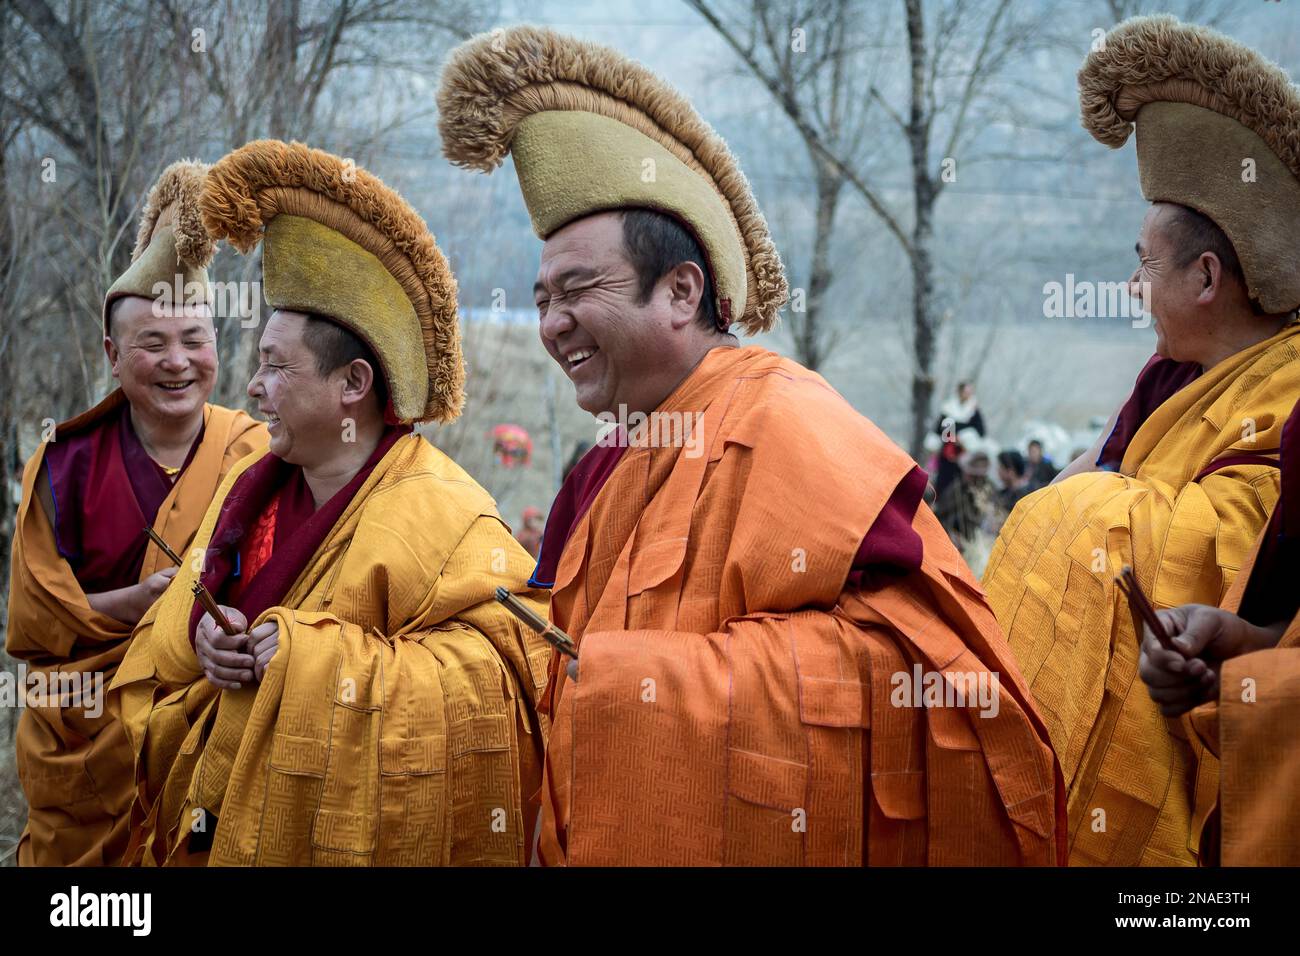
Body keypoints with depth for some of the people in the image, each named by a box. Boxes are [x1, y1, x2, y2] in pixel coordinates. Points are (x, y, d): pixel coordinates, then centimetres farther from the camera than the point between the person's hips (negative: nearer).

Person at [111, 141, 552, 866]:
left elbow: (498, 675, -28)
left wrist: (317, 659, -27)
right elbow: (163, 639, 16)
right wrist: (199, 635, -9)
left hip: (352, 844, -7)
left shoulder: (441, 520, -18)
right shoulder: (250, 492, 7)